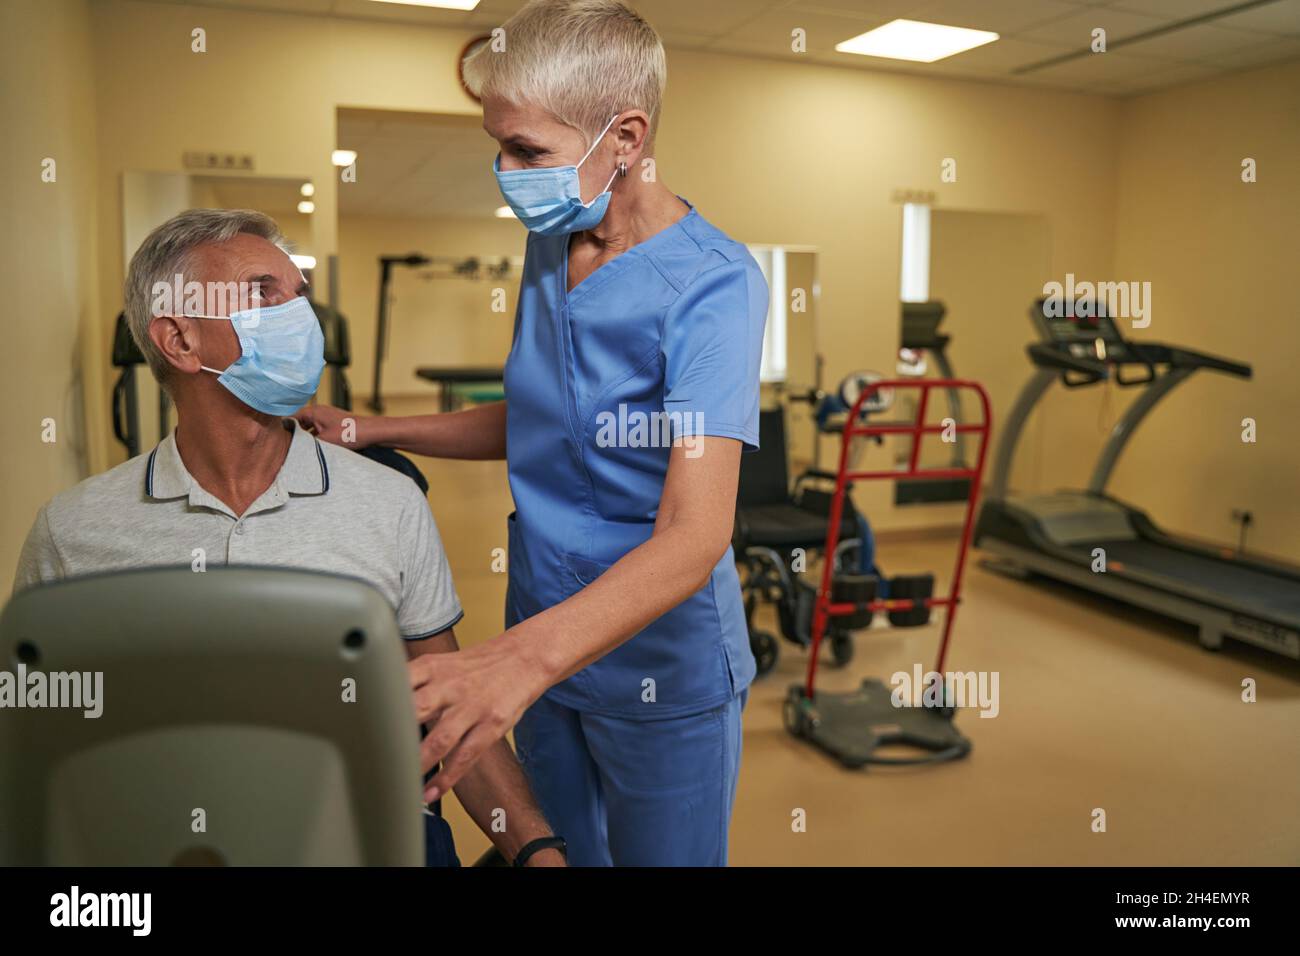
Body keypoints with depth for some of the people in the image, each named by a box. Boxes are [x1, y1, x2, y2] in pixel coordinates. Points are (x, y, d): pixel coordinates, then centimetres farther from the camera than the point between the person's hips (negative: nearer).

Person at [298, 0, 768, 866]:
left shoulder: (713, 282, -22)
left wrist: (521, 657, -46)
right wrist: (370, 430, 4)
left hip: (661, 669, -6)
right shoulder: (551, 245, 2)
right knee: (558, 854, 23)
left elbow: (693, 537, -31)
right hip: (541, 643, 7)